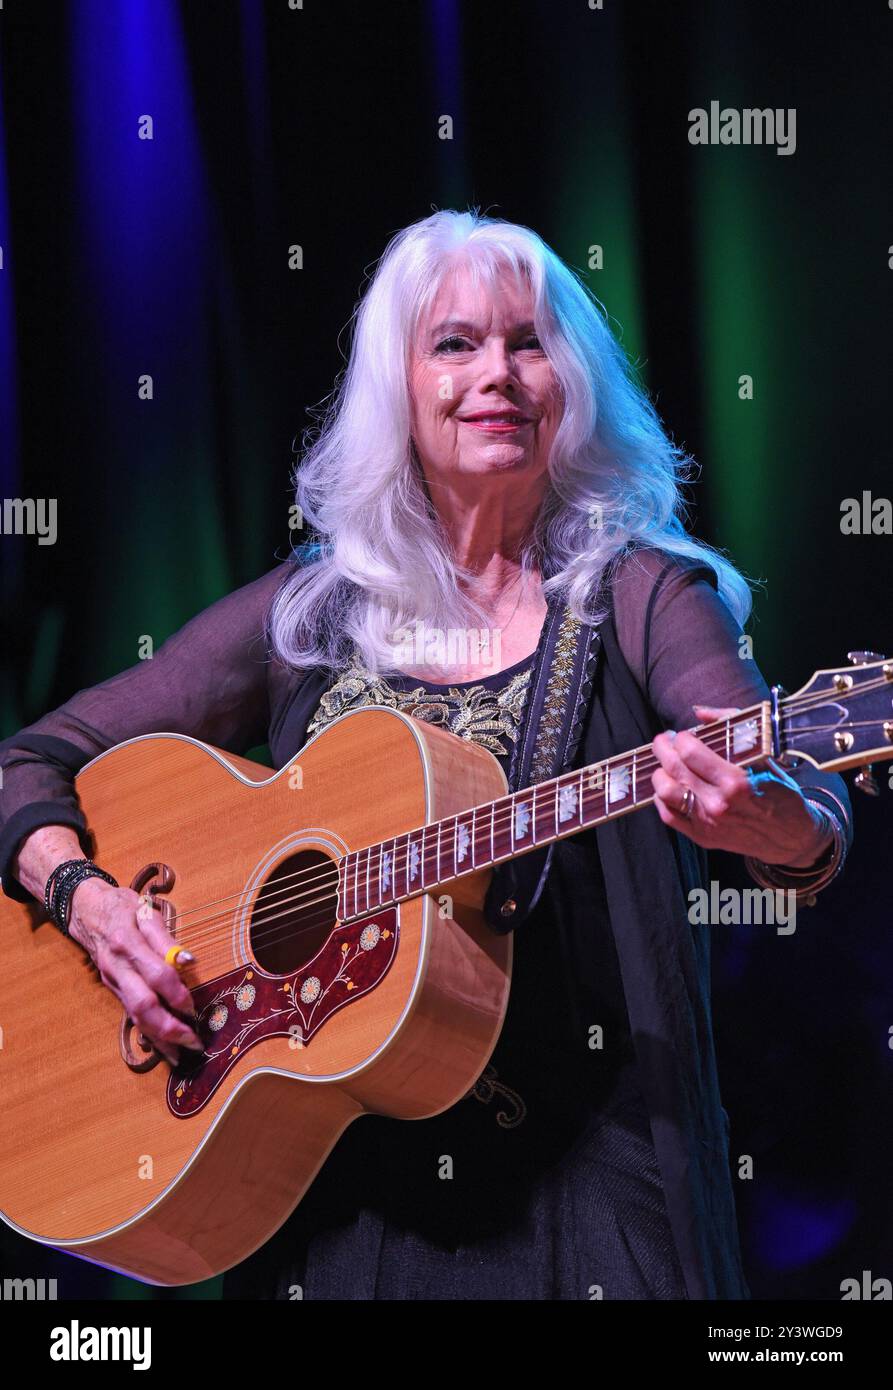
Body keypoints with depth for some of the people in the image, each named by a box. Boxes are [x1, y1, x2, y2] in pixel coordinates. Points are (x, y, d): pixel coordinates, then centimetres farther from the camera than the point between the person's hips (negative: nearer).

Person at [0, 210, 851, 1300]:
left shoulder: (639, 596, 3)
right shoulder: (308, 613, 10)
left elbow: (815, 817, -13)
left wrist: (781, 831, -37)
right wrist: (92, 902, -6)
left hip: (580, 1162, -2)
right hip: (334, 1180, 2)